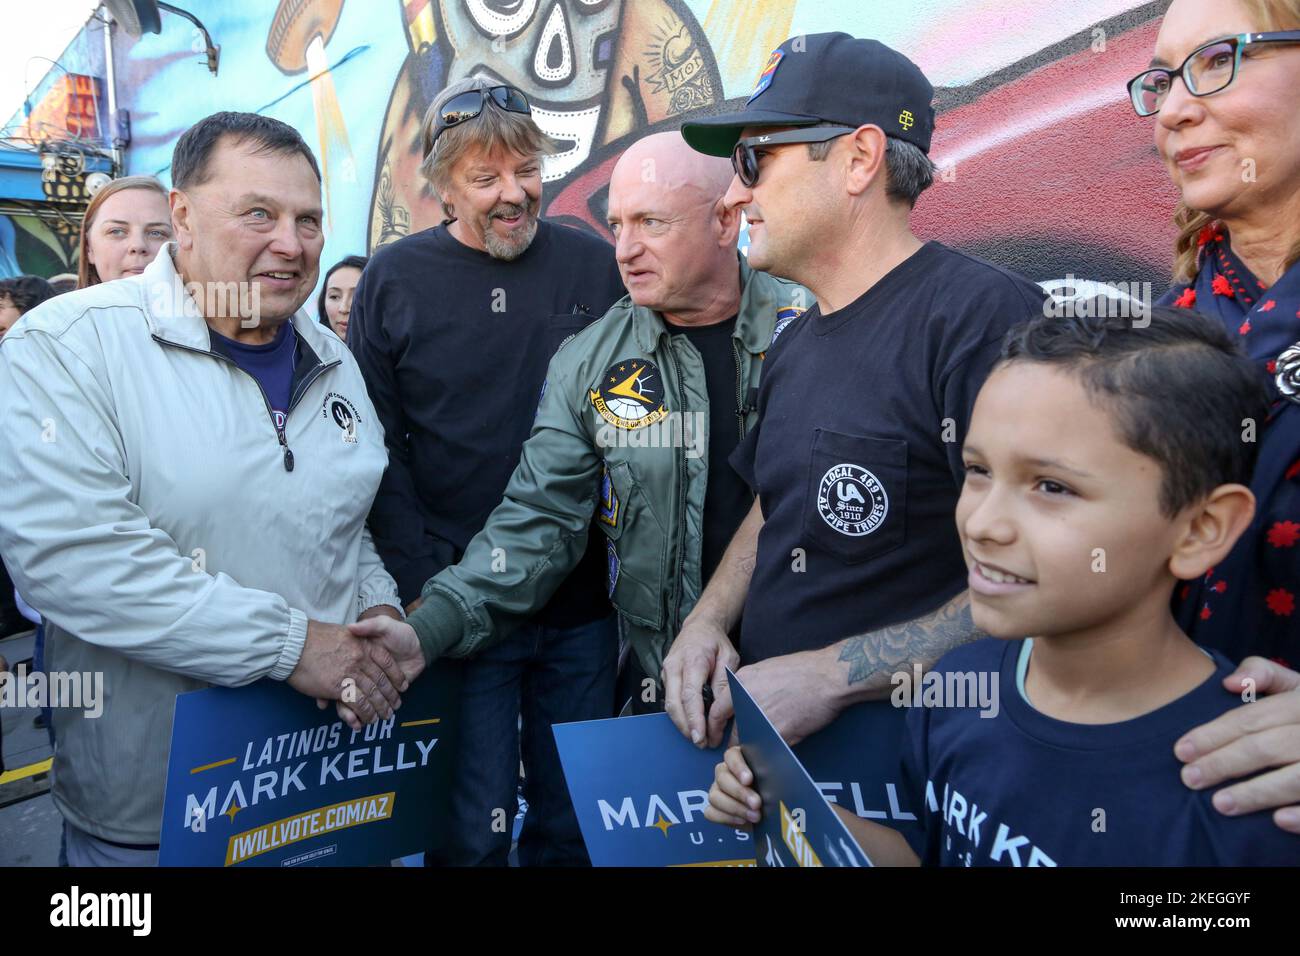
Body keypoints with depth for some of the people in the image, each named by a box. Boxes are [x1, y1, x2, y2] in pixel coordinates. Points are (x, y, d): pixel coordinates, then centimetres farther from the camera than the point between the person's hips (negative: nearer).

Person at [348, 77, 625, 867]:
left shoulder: (598, 267, 2)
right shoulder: (394, 279, 0)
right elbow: (379, 447, -2)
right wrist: (424, 587, -10)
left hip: (583, 600, 2)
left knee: (576, 817, 15)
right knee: (472, 829, 8)